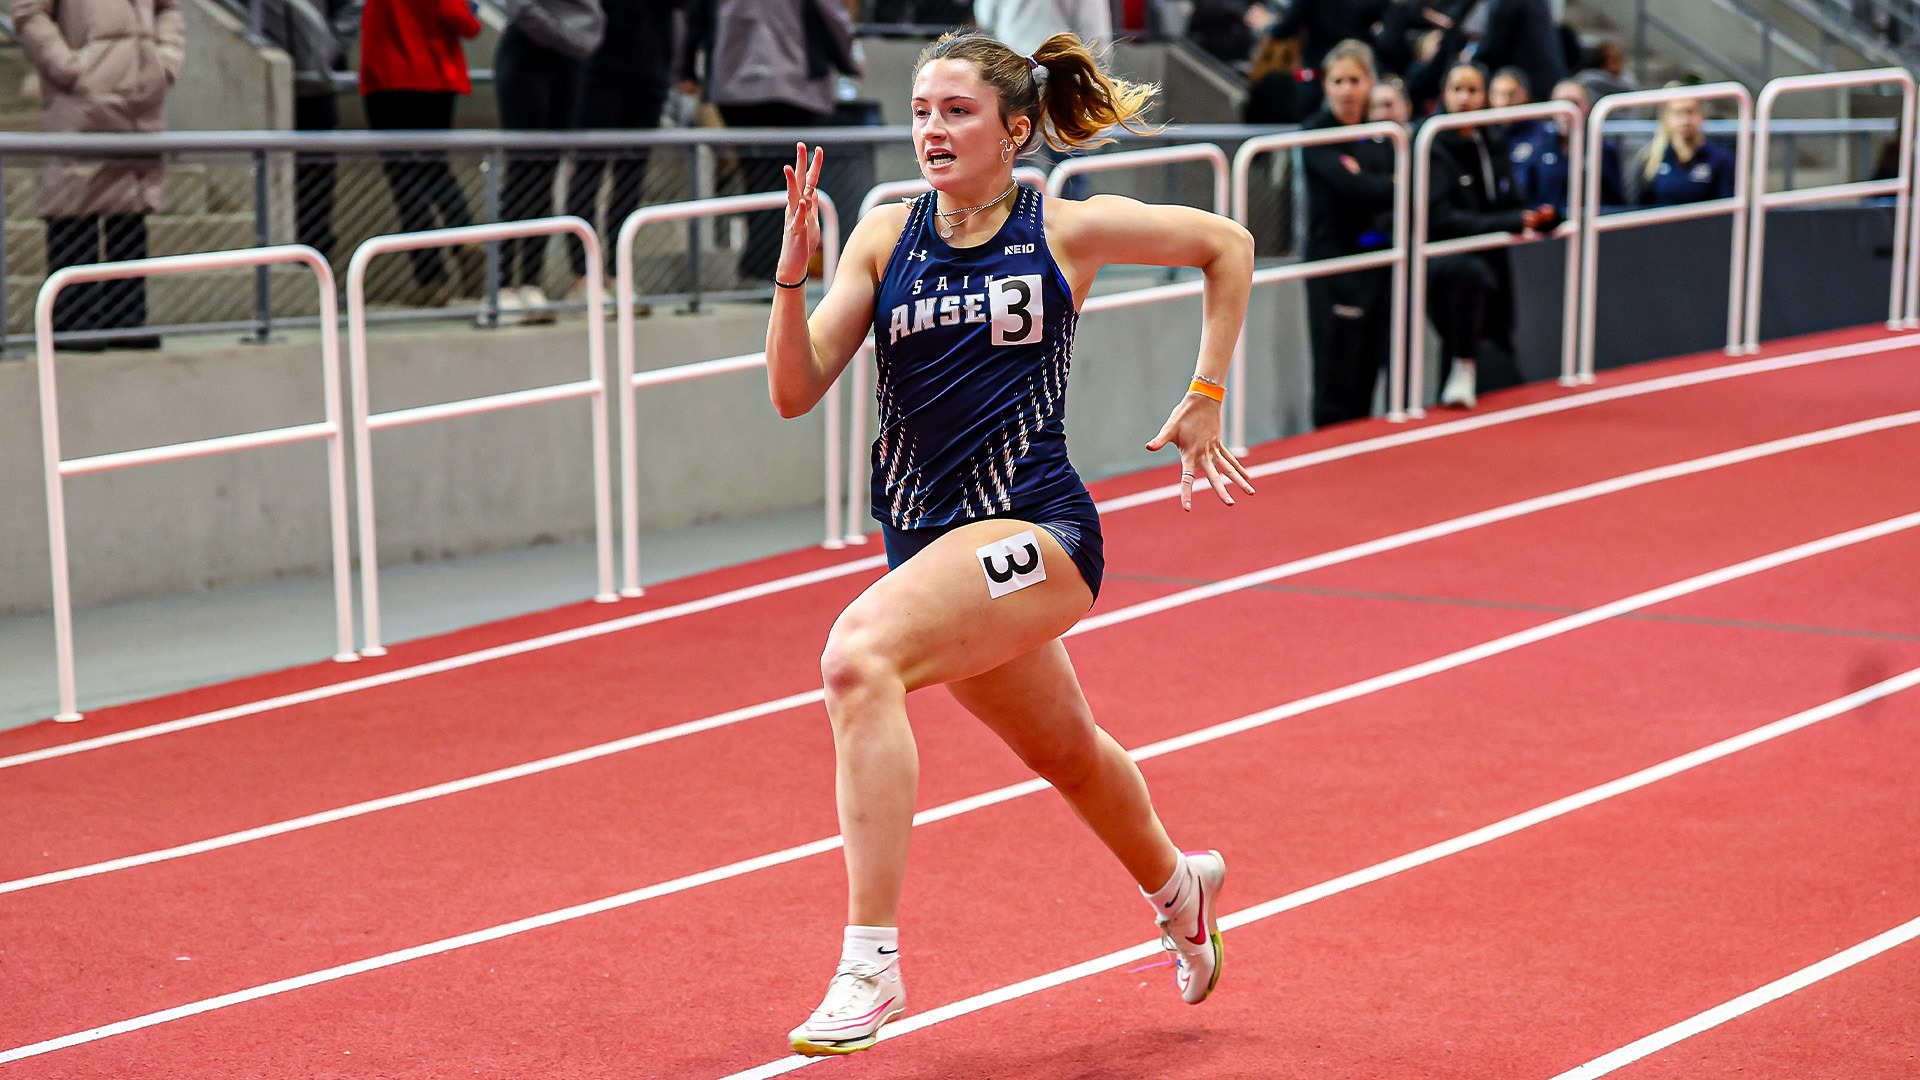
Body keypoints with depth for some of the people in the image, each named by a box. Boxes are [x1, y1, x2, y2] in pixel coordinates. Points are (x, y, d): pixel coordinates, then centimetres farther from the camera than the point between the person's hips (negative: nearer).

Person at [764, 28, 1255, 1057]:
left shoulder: (1068, 229, -3)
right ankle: (1178, 887, 58)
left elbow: (1226, 245, 11)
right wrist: (792, 269, -16)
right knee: (1063, 752, 26)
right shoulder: (885, 234, 4)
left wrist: (1204, 401, 9)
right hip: (928, 541, 6)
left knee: (858, 656, -31)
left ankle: (870, 960, -30)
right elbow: (795, 392, -1)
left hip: (1034, 528, -6)